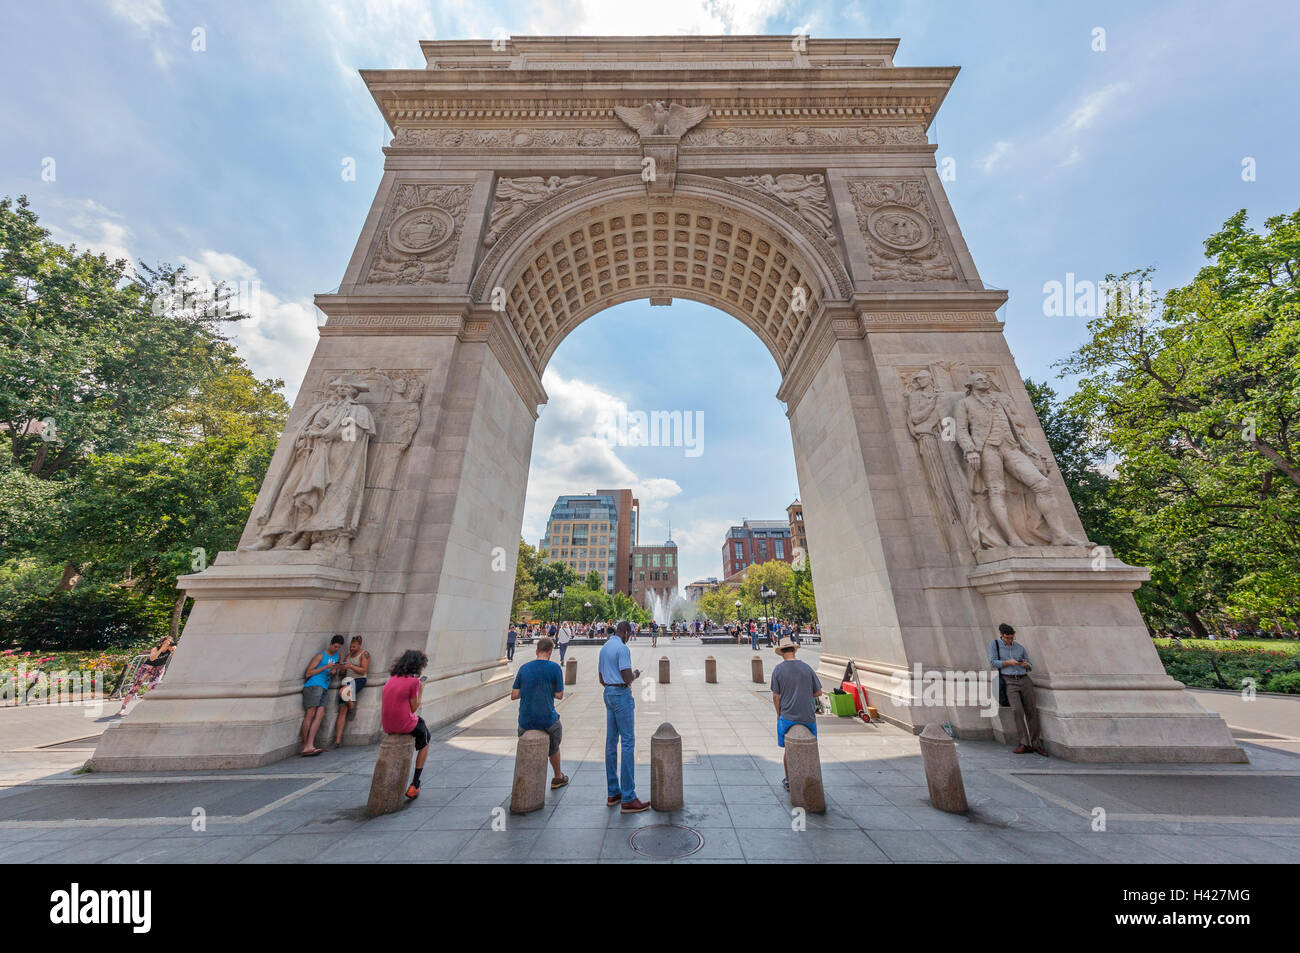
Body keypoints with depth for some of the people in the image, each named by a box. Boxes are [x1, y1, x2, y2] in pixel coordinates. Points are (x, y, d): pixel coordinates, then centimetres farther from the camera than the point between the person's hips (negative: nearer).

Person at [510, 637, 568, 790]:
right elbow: (559, 695, -8)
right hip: (546, 721, -2)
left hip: (525, 721, 2)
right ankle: (558, 778, 42)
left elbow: (514, 696, -1)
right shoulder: (555, 668, -13)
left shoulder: (524, 667, -3)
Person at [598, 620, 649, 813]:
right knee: (628, 742, -4)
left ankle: (613, 793, 22)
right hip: (621, 695, -9)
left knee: (611, 742, 13)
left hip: (608, 693, 9)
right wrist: (636, 675, -1)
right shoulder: (622, 648, -17)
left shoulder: (603, 648, 12)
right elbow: (627, 678, -21)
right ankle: (628, 798, -1)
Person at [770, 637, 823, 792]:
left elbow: (776, 696, -6)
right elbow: (818, 692, 2)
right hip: (808, 716, 1)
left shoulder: (778, 669, -9)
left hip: (788, 716, -1)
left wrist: (779, 715, 7)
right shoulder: (806, 667, -4)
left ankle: (788, 781, 27)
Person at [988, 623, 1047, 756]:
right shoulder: (994, 644, 5)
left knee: (1032, 711, -2)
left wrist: (1026, 664, -5)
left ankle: (1035, 743, 12)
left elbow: (1030, 667, 17)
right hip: (1009, 682, -3)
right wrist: (1009, 662, -12)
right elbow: (993, 662, -2)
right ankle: (1025, 744, -13)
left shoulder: (1020, 647, 13)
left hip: (1024, 680, 3)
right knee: (1017, 710, -19)